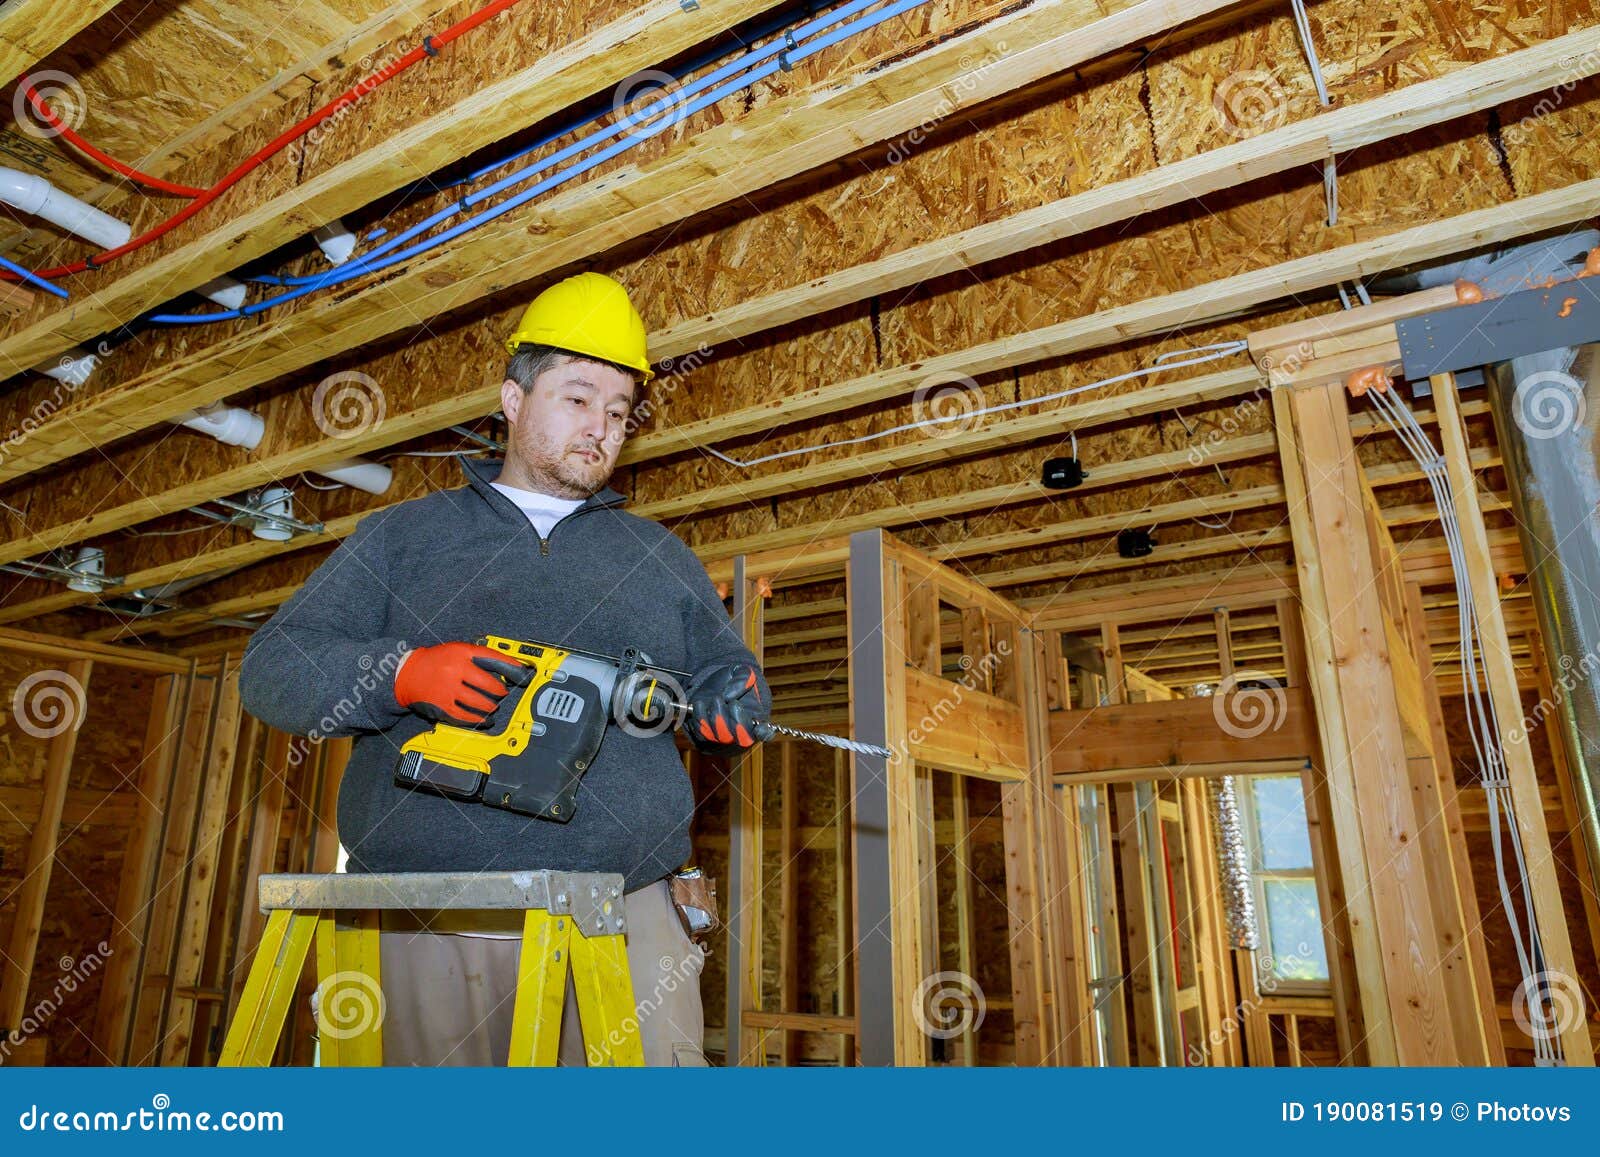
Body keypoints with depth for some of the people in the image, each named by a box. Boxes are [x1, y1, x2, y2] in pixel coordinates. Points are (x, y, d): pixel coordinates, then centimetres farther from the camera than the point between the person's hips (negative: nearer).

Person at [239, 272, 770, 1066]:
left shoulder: (659, 557, 18)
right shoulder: (403, 536, 13)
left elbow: (725, 667, 22)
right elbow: (270, 671, 7)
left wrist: (732, 700, -3)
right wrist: (401, 675, -13)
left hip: (621, 921, 1)